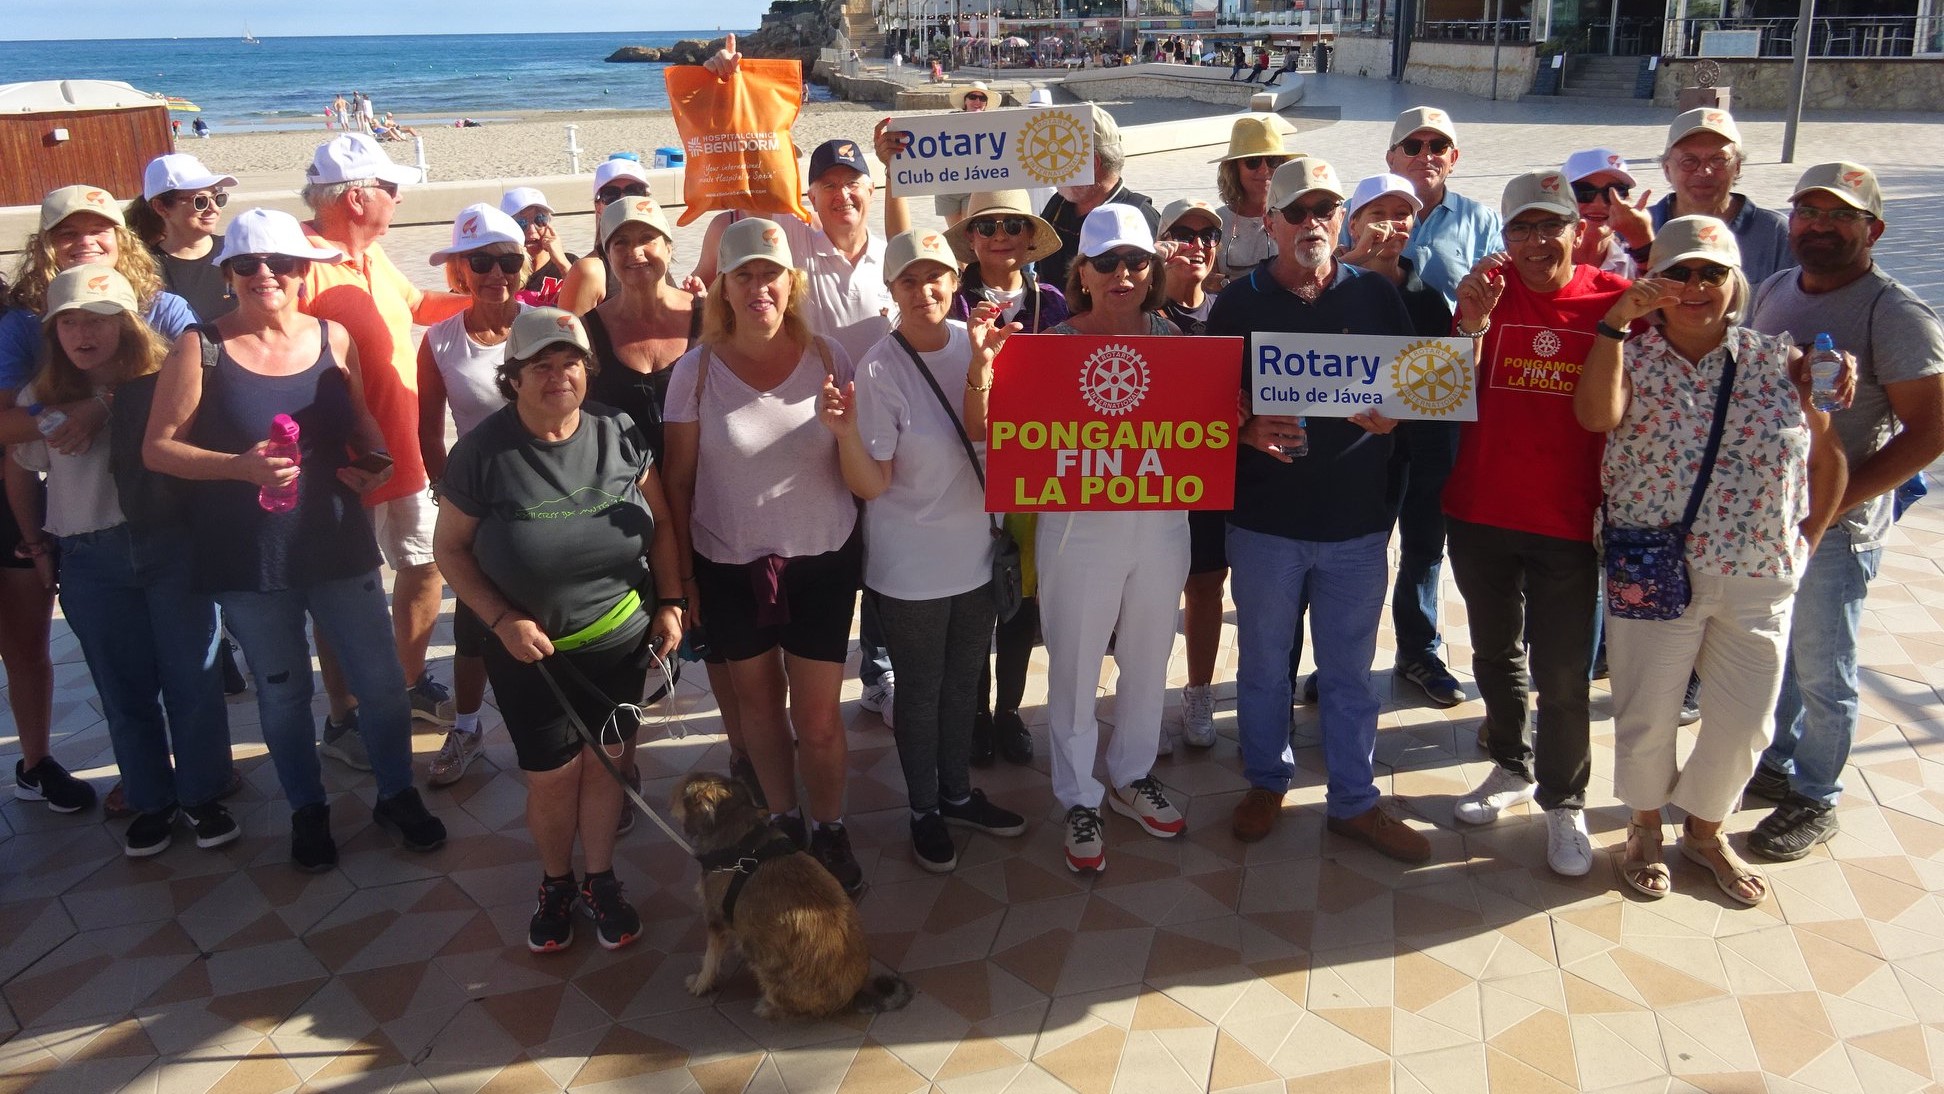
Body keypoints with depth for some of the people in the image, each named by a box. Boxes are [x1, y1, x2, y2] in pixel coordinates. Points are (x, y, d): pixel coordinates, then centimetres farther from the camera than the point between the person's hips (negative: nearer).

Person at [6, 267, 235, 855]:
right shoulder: (41, 399, 3)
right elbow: (18, 475, 15)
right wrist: (39, 547, 14)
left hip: (172, 546, -2)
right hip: (91, 563, 2)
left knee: (193, 678, 3)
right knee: (126, 690, 11)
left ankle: (203, 796, 18)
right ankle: (151, 802, 23)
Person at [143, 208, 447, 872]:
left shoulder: (333, 338, 1)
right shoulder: (201, 348, -8)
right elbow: (157, 448, -9)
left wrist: (375, 460, -3)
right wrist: (241, 466, -22)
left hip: (338, 543, 2)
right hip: (247, 559, -2)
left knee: (380, 680, 8)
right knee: (282, 691, 14)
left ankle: (397, 795, 30)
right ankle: (307, 811, 33)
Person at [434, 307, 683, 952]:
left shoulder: (618, 434, -7)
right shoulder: (483, 452, -13)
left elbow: (660, 522, 3)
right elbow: (451, 548, -5)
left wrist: (670, 603, -2)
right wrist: (503, 620, -14)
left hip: (620, 641, 2)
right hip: (531, 650, -1)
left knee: (604, 763, 12)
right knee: (551, 777, 8)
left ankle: (600, 882, 34)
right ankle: (556, 886, 34)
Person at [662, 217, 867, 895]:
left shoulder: (827, 358, -5)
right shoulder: (697, 370, -7)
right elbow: (679, 480, 0)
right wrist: (681, 575, 1)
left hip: (822, 560, 0)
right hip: (729, 566, 1)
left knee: (818, 716, 5)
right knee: (757, 698, 16)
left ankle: (829, 829, 28)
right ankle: (782, 820, 36)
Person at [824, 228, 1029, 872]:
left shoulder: (974, 342, -6)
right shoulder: (879, 369, -20)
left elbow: (981, 435, -16)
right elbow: (871, 485, -19)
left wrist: (980, 369, -30)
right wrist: (845, 432, -37)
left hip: (973, 549, 5)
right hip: (910, 566, -5)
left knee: (962, 683, 21)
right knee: (921, 691, 13)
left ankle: (958, 794, 42)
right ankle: (924, 812, 33)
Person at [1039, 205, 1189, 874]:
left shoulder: (1172, 337, 2)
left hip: (1161, 522, 4)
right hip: (1081, 526, -3)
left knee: (1148, 660, 19)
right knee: (1075, 670, 9)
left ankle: (1133, 777, 40)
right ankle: (1079, 799, 27)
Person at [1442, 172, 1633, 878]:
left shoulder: (1617, 299, -5)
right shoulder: (1490, 288, -2)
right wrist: (1472, 322, -24)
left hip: (1569, 521, -2)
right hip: (1481, 513, 3)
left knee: (1562, 673, 2)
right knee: (1495, 652, 19)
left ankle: (1564, 801, 20)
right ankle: (1511, 767, 39)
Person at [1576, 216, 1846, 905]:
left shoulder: (1780, 362, 2)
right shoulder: (1631, 357, -3)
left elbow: (1826, 458, 10)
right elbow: (1597, 416, -26)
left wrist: (1806, 539, 7)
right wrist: (1615, 322, -29)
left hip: (1759, 581, 2)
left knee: (1744, 722, 11)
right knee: (1647, 715, 8)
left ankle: (1705, 829, 37)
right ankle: (1646, 827, 34)